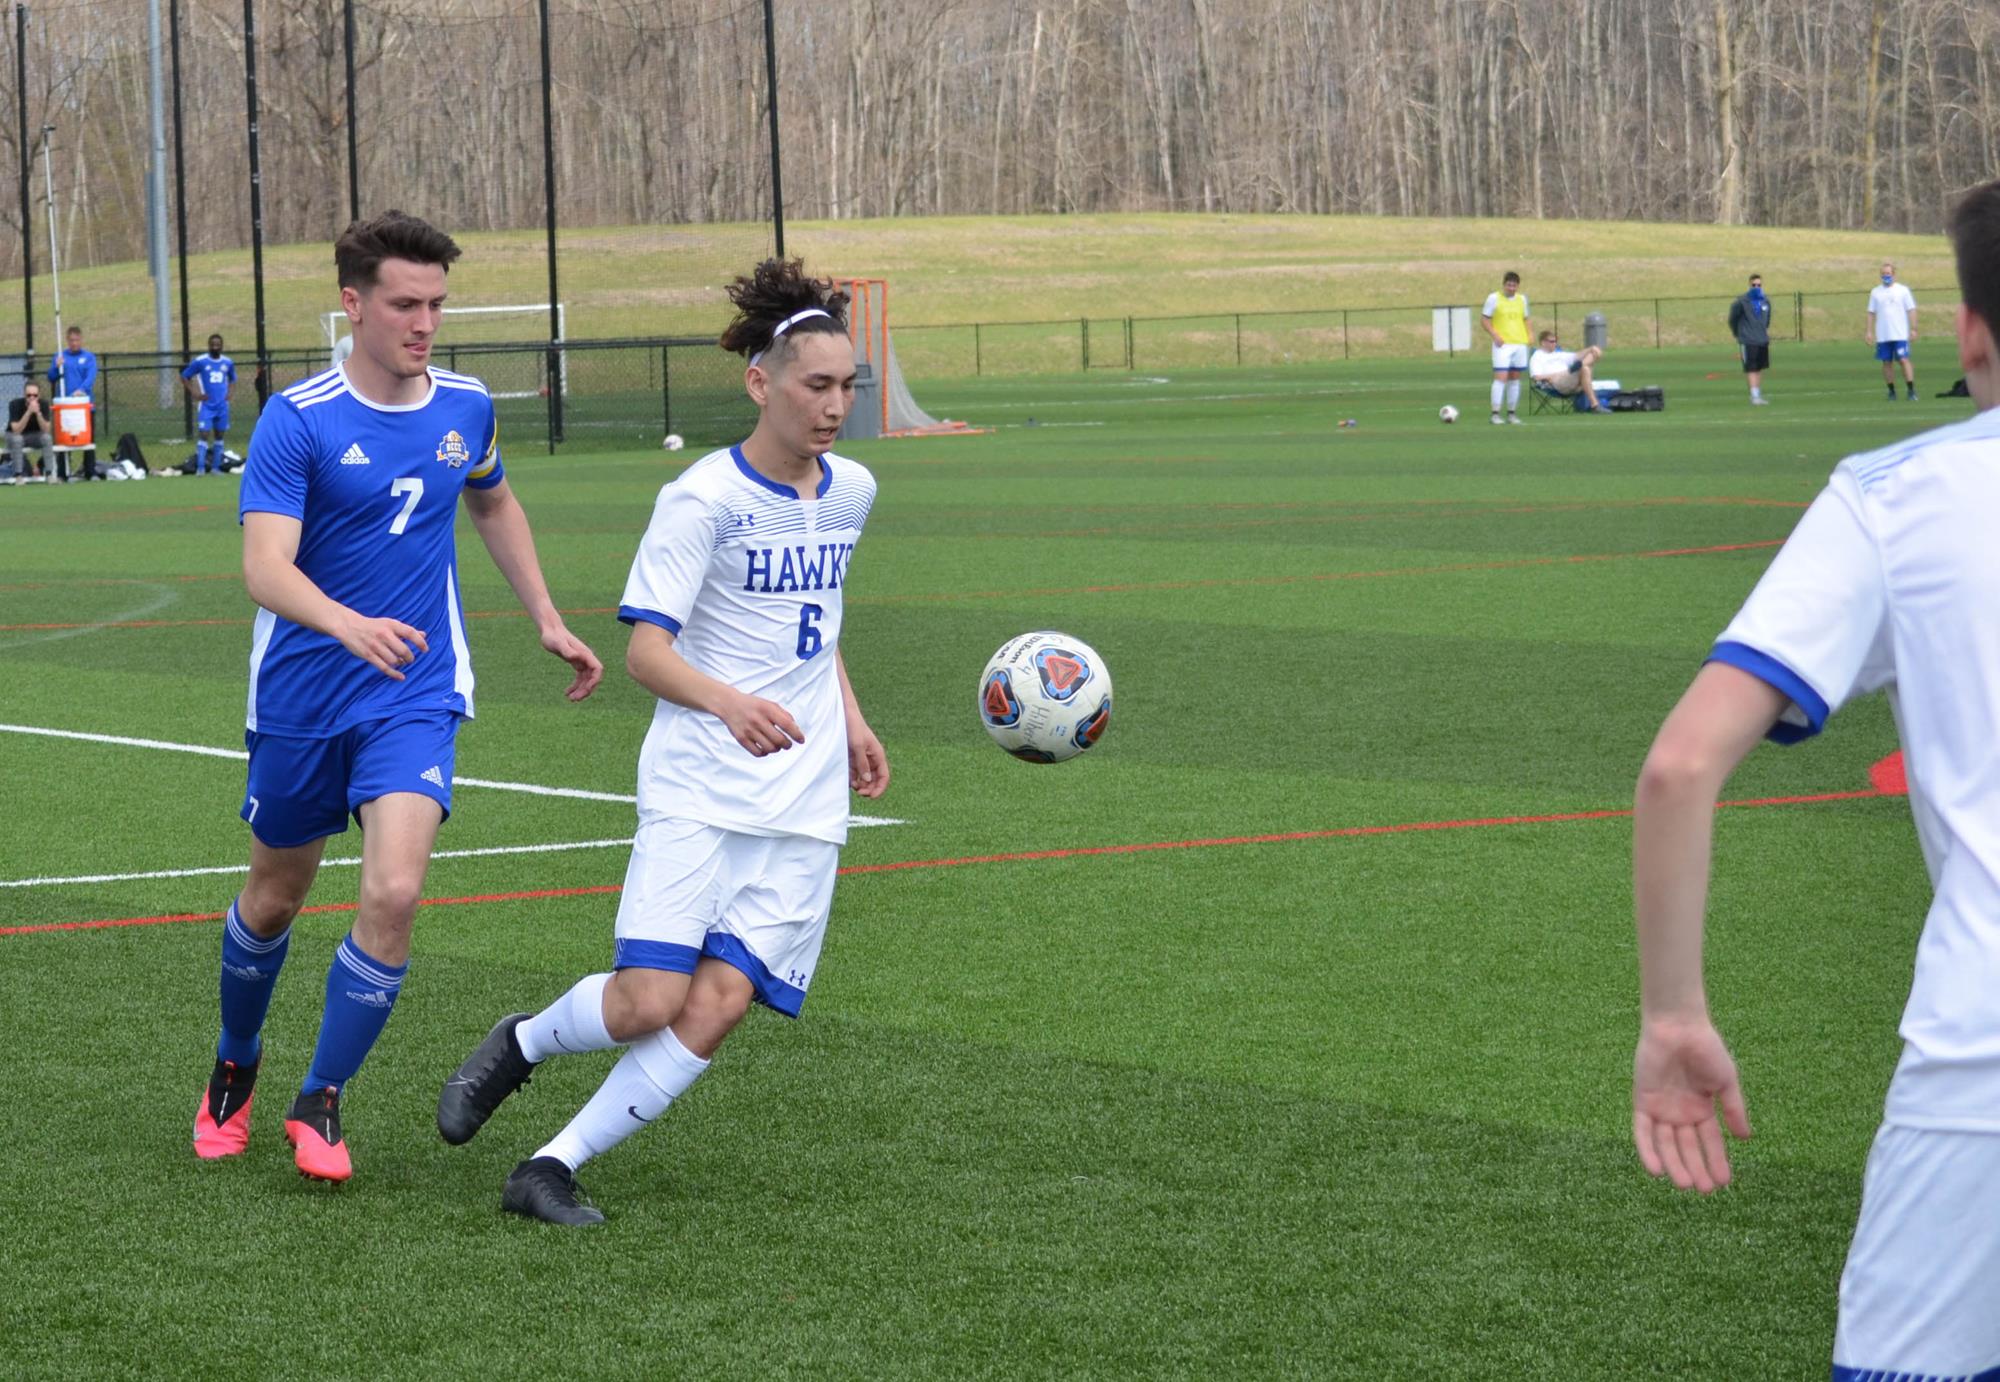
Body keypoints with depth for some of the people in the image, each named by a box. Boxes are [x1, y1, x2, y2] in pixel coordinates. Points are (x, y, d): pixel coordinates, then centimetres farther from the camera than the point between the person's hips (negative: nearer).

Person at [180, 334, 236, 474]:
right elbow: (184, 377, 2)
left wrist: (231, 392, 6)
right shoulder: (200, 361, -6)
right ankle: (200, 467, -12)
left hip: (222, 405, 4)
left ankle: (216, 467, 15)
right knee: (203, 434, -13)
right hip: (207, 405, -4)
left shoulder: (228, 363, 5)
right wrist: (194, 393, -6)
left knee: (219, 435, 8)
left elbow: (232, 379, 24)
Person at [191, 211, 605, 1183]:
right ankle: (235, 1070, 42)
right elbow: (265, 567, -26)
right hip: (301, 696, -2)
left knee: (393, 893, -17)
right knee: (274, 897, 14)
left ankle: (320, 1104, 0)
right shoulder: (298, 422, -15)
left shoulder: (465, 408, 0)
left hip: (416, 697, 2)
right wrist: (350, 625, -45)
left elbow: (493, 504, 23)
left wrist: (547, 621, 19)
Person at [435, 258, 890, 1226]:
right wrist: (730, 702, -34)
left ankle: (550, 1170, -2)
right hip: (698, 786, -5)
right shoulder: (703, 498, -9)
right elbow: (644, 649, -16)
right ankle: (520, 1043, 17)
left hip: (806, 800, 5)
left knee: (715, 1009, -10)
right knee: (649, 1000, -15)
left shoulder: (851, 491, 11)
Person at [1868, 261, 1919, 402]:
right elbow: (1871, 313, 12)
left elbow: (1911, 310, 3)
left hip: (1901, 334, -3)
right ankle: (1891, 391, 11)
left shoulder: (1903, 290, 4)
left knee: (1904, 360, -11)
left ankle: (1911, 390, -11)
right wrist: (1869, 331, 5)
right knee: (1887, 362, 3)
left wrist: (1913, 329, -4)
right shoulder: (1875, 292, 10)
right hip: (1882, 336, 3)